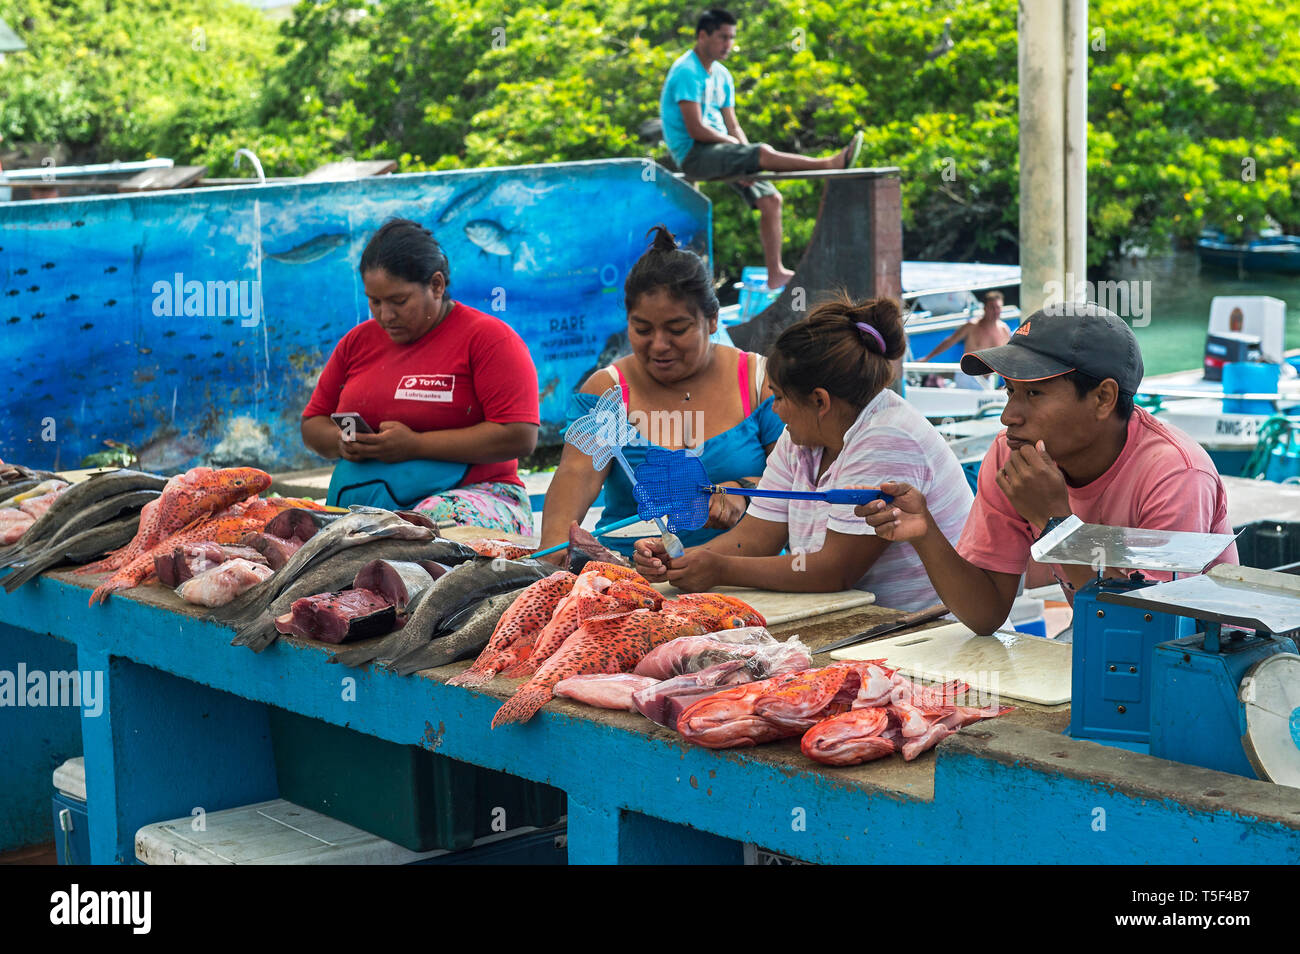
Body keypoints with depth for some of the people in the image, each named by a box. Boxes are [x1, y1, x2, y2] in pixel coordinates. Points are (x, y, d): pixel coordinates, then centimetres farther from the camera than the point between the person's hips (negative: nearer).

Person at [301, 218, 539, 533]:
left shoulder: (487, 338, -1)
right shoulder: (358, 341, 18)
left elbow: (520, 437, -13)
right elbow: (312, 424, 24)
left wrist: (415, 445, -15)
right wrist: (343, 442, -2)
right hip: (362, 504, 5)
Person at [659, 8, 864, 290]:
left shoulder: (721, 75, 16)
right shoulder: (687, 72, -13)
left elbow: (732, 126, 15)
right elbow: (696, 130, -20)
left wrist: (747, 163, -4)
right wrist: (741, 148, -10)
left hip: (718, 151, 9)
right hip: (693, 155, -9)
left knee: (770, 199, 2)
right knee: (763, 152, -28)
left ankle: (775, 274, 4)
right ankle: (830, 164, -25)